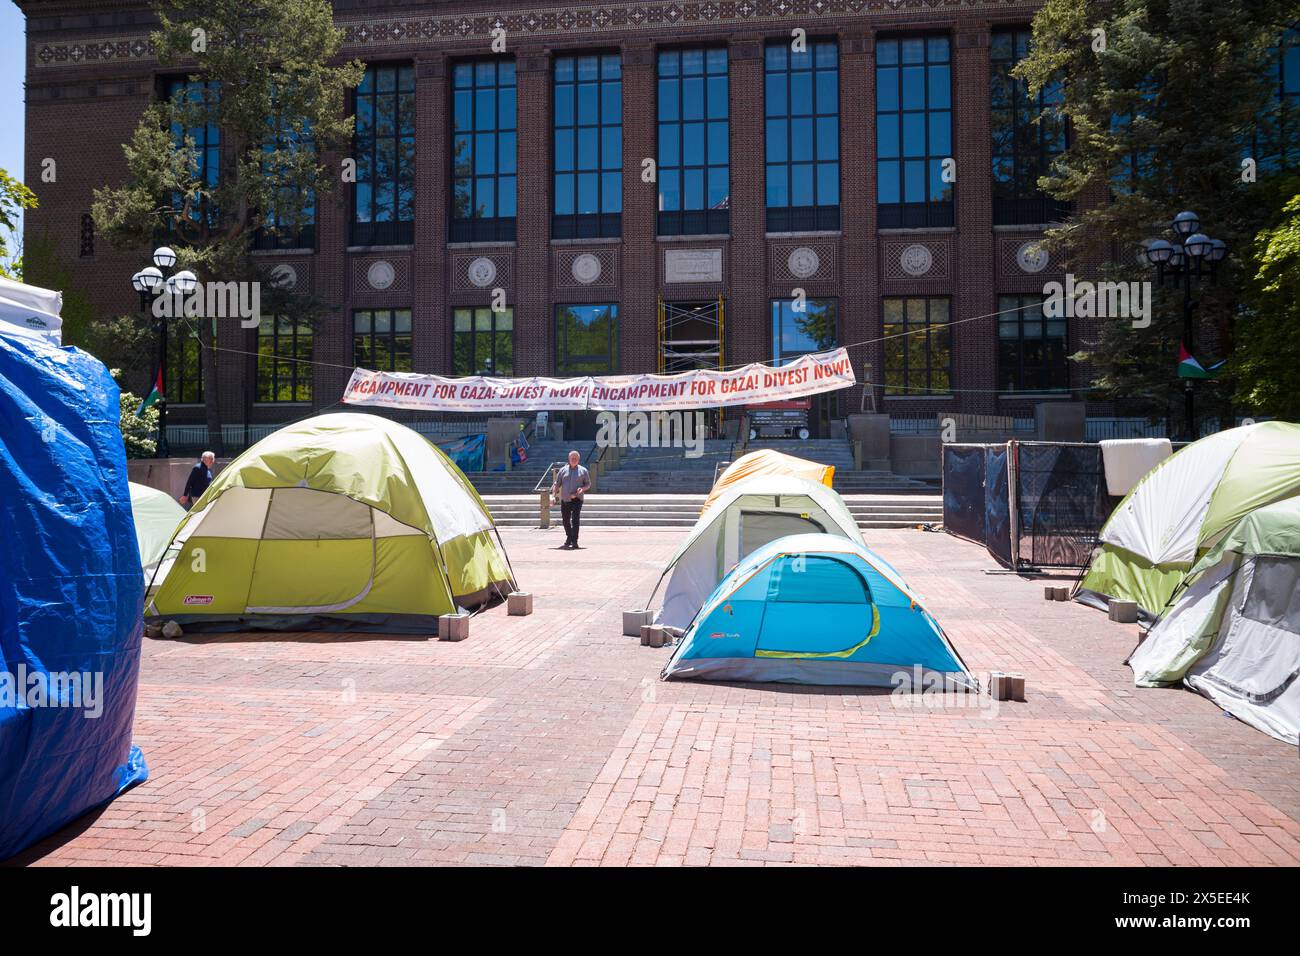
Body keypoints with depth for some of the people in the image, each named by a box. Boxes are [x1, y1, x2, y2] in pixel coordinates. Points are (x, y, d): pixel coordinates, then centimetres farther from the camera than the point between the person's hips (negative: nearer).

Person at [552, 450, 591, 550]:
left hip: (576, 499, -3)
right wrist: (553, 496, -4)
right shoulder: (563, 470, 10)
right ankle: (569, 538, 32)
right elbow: (556, 484, 10)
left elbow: (588, 484, 11)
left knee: (575, 520, -15)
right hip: (564, 500, 3)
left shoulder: (583, 470, 7)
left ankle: (574, 542, -16)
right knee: (566, 520, 11)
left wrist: (582, 488, -11)